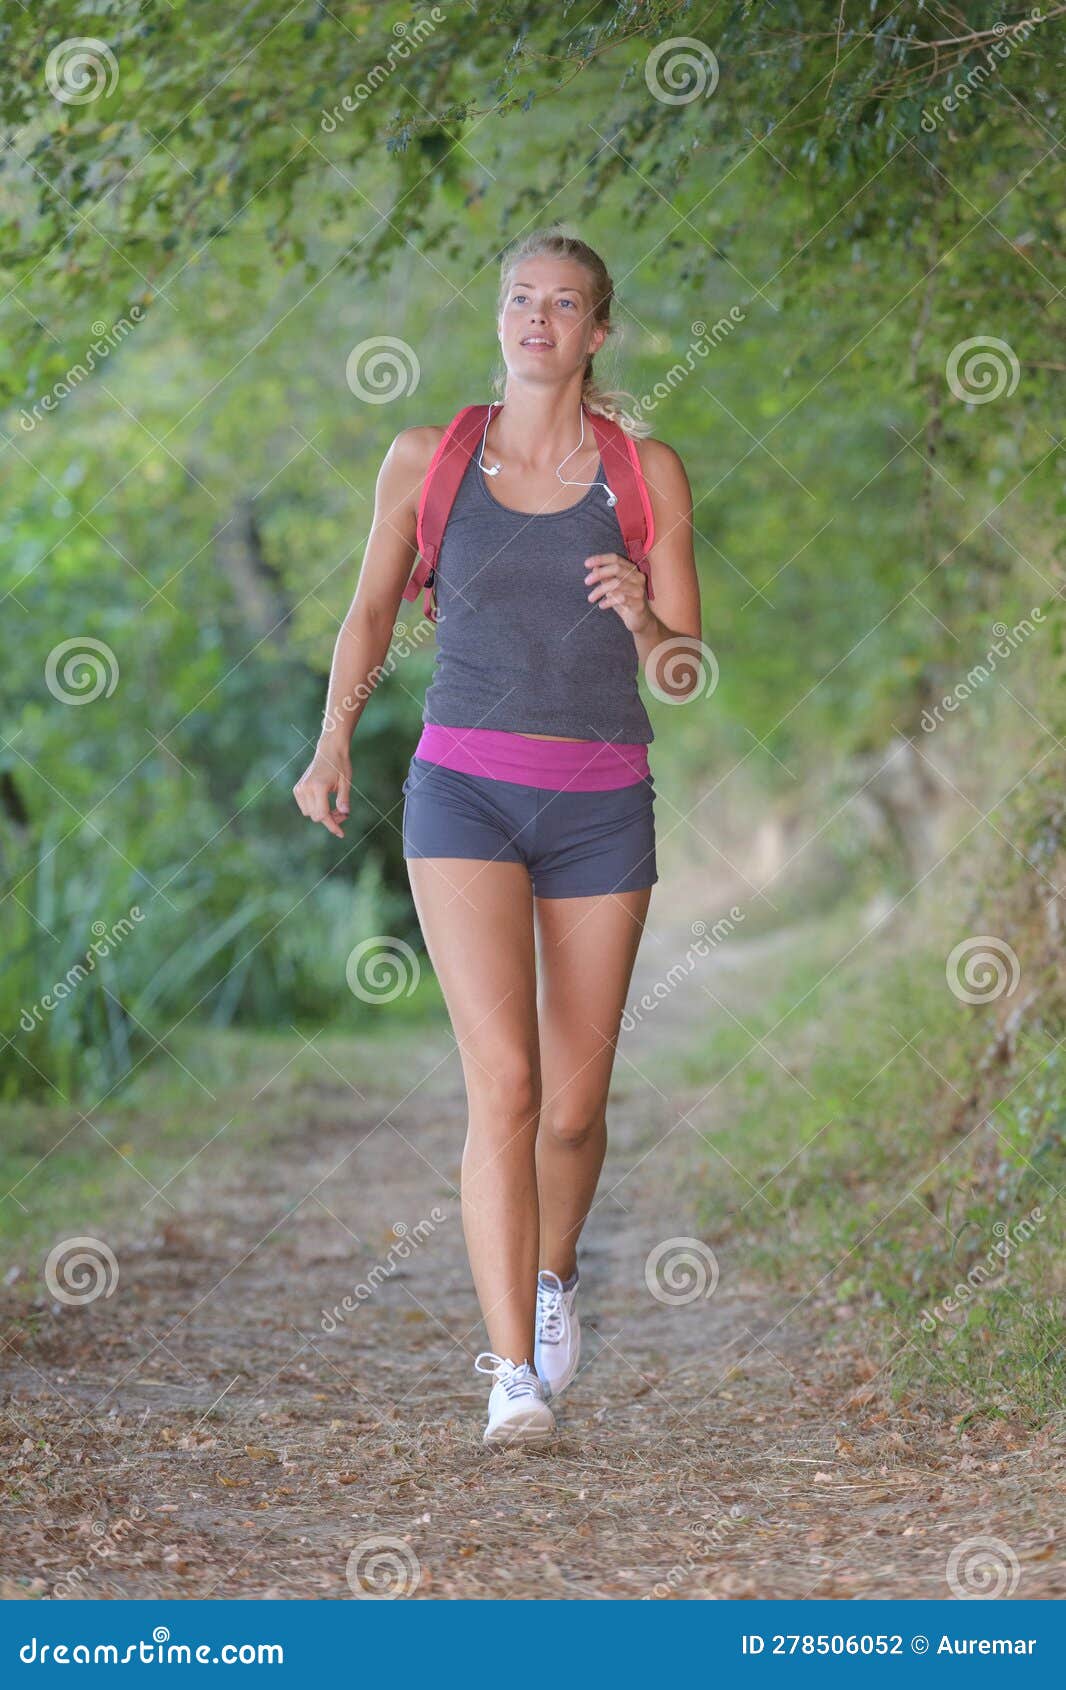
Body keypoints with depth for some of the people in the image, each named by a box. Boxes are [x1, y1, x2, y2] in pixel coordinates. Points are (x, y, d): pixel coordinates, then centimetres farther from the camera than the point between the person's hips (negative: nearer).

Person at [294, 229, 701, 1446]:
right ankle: (515, 1378, -15)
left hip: (602, 804, 1)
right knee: (503, 1082, -17)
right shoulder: (426, 460, 3)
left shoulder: (648, 471, 3)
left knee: (573, 1107, 6)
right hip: (464, 793, -1)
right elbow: (371, 614, 16)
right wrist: (334, 744, 1)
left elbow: (685, 671, 4)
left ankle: (552, 1275, 39)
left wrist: (641, 621, -18)